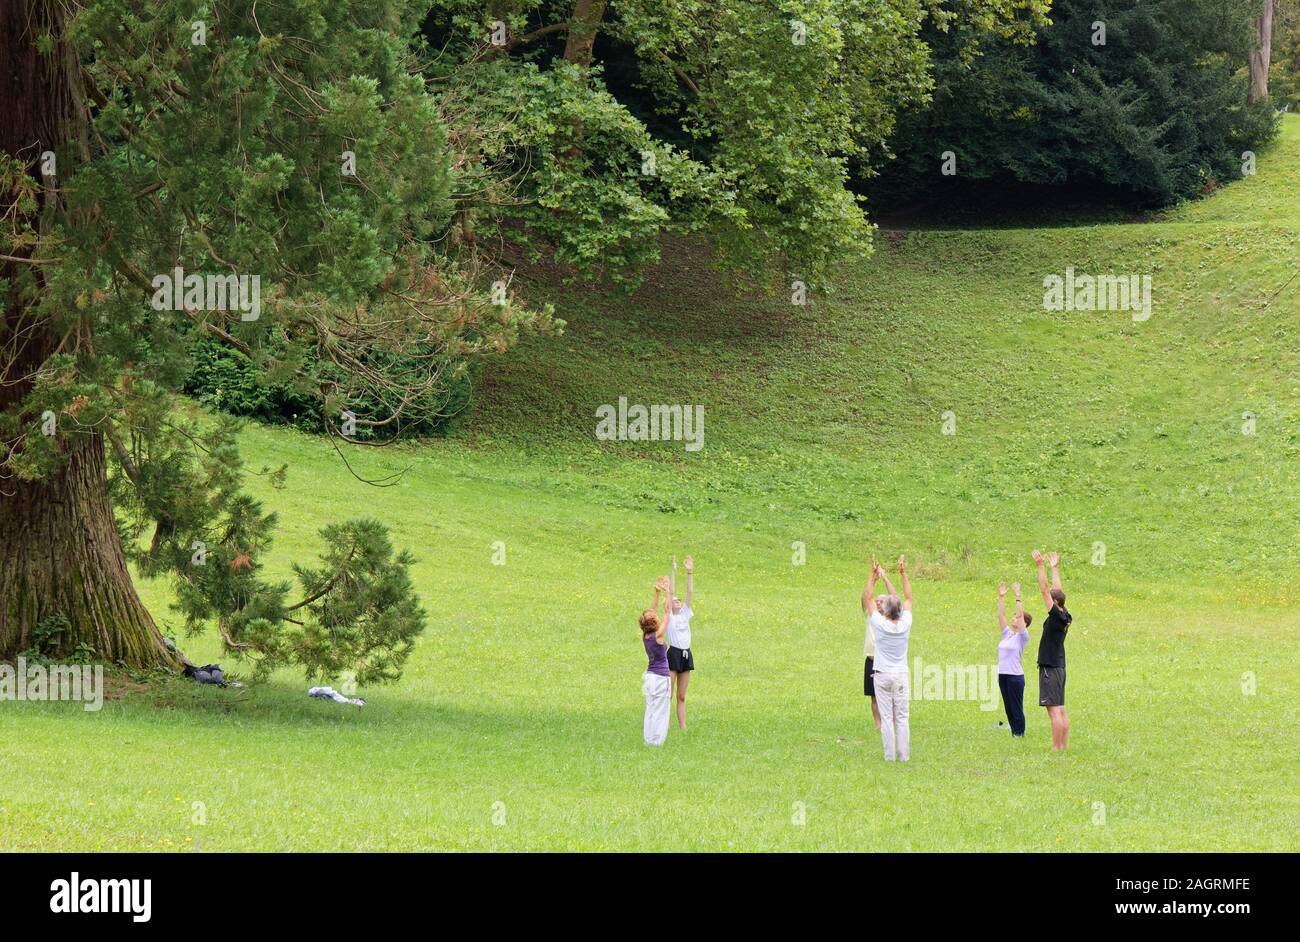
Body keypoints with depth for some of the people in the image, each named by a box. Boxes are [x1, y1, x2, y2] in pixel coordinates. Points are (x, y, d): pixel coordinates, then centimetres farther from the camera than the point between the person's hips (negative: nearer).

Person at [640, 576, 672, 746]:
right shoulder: (657, 636, -18)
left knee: (650, 709, 11)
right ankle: (656, 741, 0)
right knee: (660, 711, -2)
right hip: (660, 677, -7)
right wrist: (667, 593, -8)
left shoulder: (645, 636, -1)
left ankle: (649, 740, 15)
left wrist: (657, 593, 4)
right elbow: (667, 614, -13)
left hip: (649, 675, 7)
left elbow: (653, 612, 6)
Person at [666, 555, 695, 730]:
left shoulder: (685, 614, 15)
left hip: (686, 655, 6)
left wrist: (690, 572, 3)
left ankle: (683, 727, 10)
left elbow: (690, 592, 9)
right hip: (673, 654, -6)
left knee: (681, 696, 10)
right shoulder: (669, 616, 1)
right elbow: (671, 592, -5)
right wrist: (673, 571, -8)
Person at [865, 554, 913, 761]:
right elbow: (908, 598, 7)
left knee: (886, 717, -1)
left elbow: (869, 598, -1)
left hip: (882, 675, -2)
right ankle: (904, 754, 3)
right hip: (901, 675, 2)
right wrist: (903, 574, 9)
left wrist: (874, 575, 4)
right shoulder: (905, 624, -6)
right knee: (902, 716, 4)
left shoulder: (880, 624, -12)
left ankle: (890, 755, -3)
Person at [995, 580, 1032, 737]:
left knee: (1016, 710, -2)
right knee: (1009, 710, 10)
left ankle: (1020, 736, 2)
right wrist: (1001, 597, 4)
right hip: (1003, 675, 7)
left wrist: (1018, 596, -16)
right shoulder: (1007, 634, 13)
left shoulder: (1022, 636, -5)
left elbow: (1020, 615, -15)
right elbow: (1001, 615, 11)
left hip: (1015, 676, -7)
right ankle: (1014, 735, 16)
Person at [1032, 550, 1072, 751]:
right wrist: (1055, 568, 28)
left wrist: (1040, 566, -15)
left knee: (1054, 711, -11)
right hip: (1058, 667, 10)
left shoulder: (1057, 617, -14)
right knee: (1060, 710, 10)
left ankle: (1056, 749, -13)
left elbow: (1045, 590, -16)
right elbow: (1057, 591, 21)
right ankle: (1063, 746, 12)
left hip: (1050, 668, -10)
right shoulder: (1064, 617, 9)